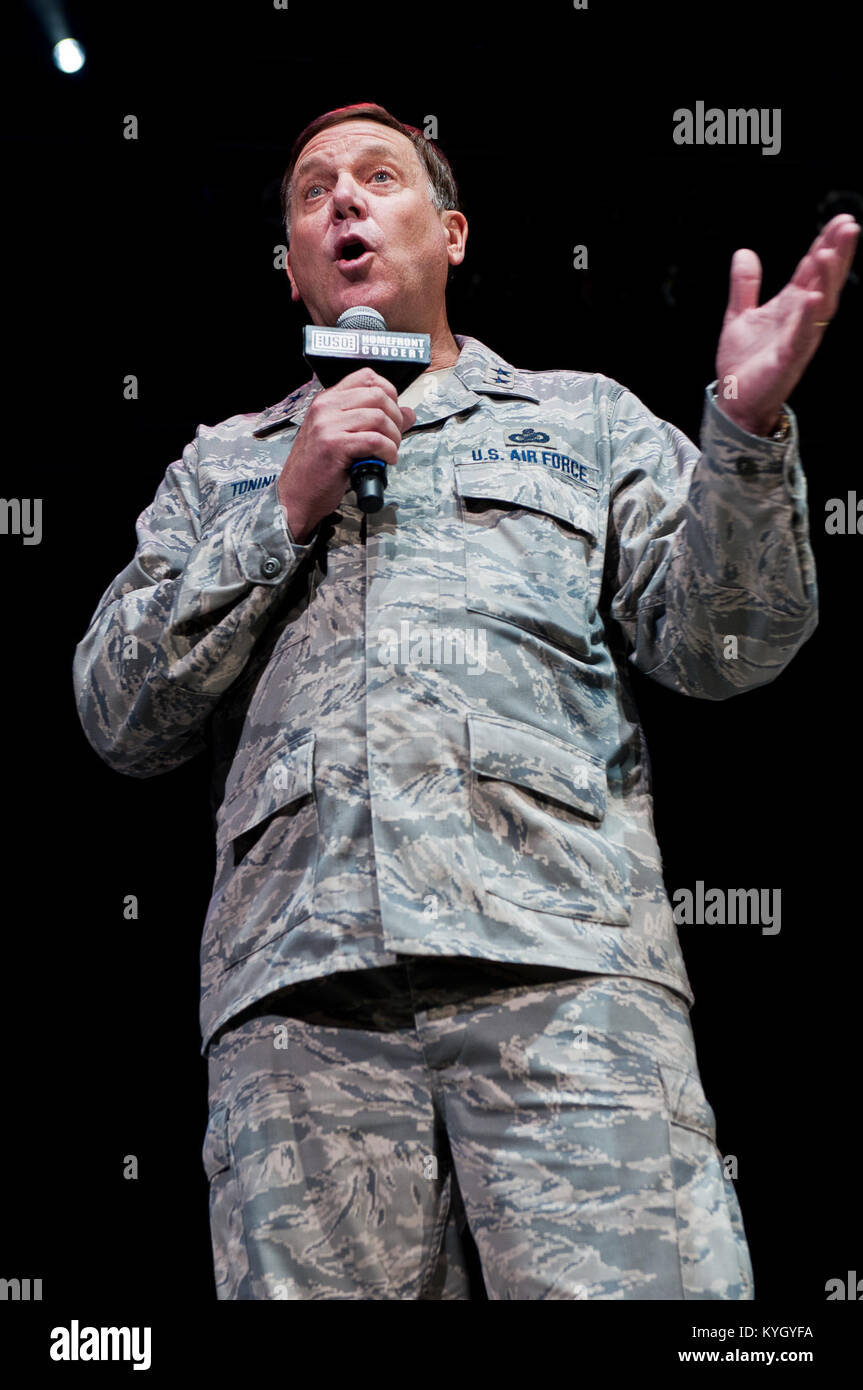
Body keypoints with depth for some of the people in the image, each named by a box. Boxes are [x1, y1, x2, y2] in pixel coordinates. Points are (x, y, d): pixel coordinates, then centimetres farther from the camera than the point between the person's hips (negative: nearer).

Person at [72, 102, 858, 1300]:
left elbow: (717, 644, 11)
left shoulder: (584, 420, 24)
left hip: (562, 961, -1)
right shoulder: (222, 467, 27)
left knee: (631, 1279, -17)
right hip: (298, 985, 1)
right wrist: (288, 512, 6)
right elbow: (120, 718, 14)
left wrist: (748, 430, -7)